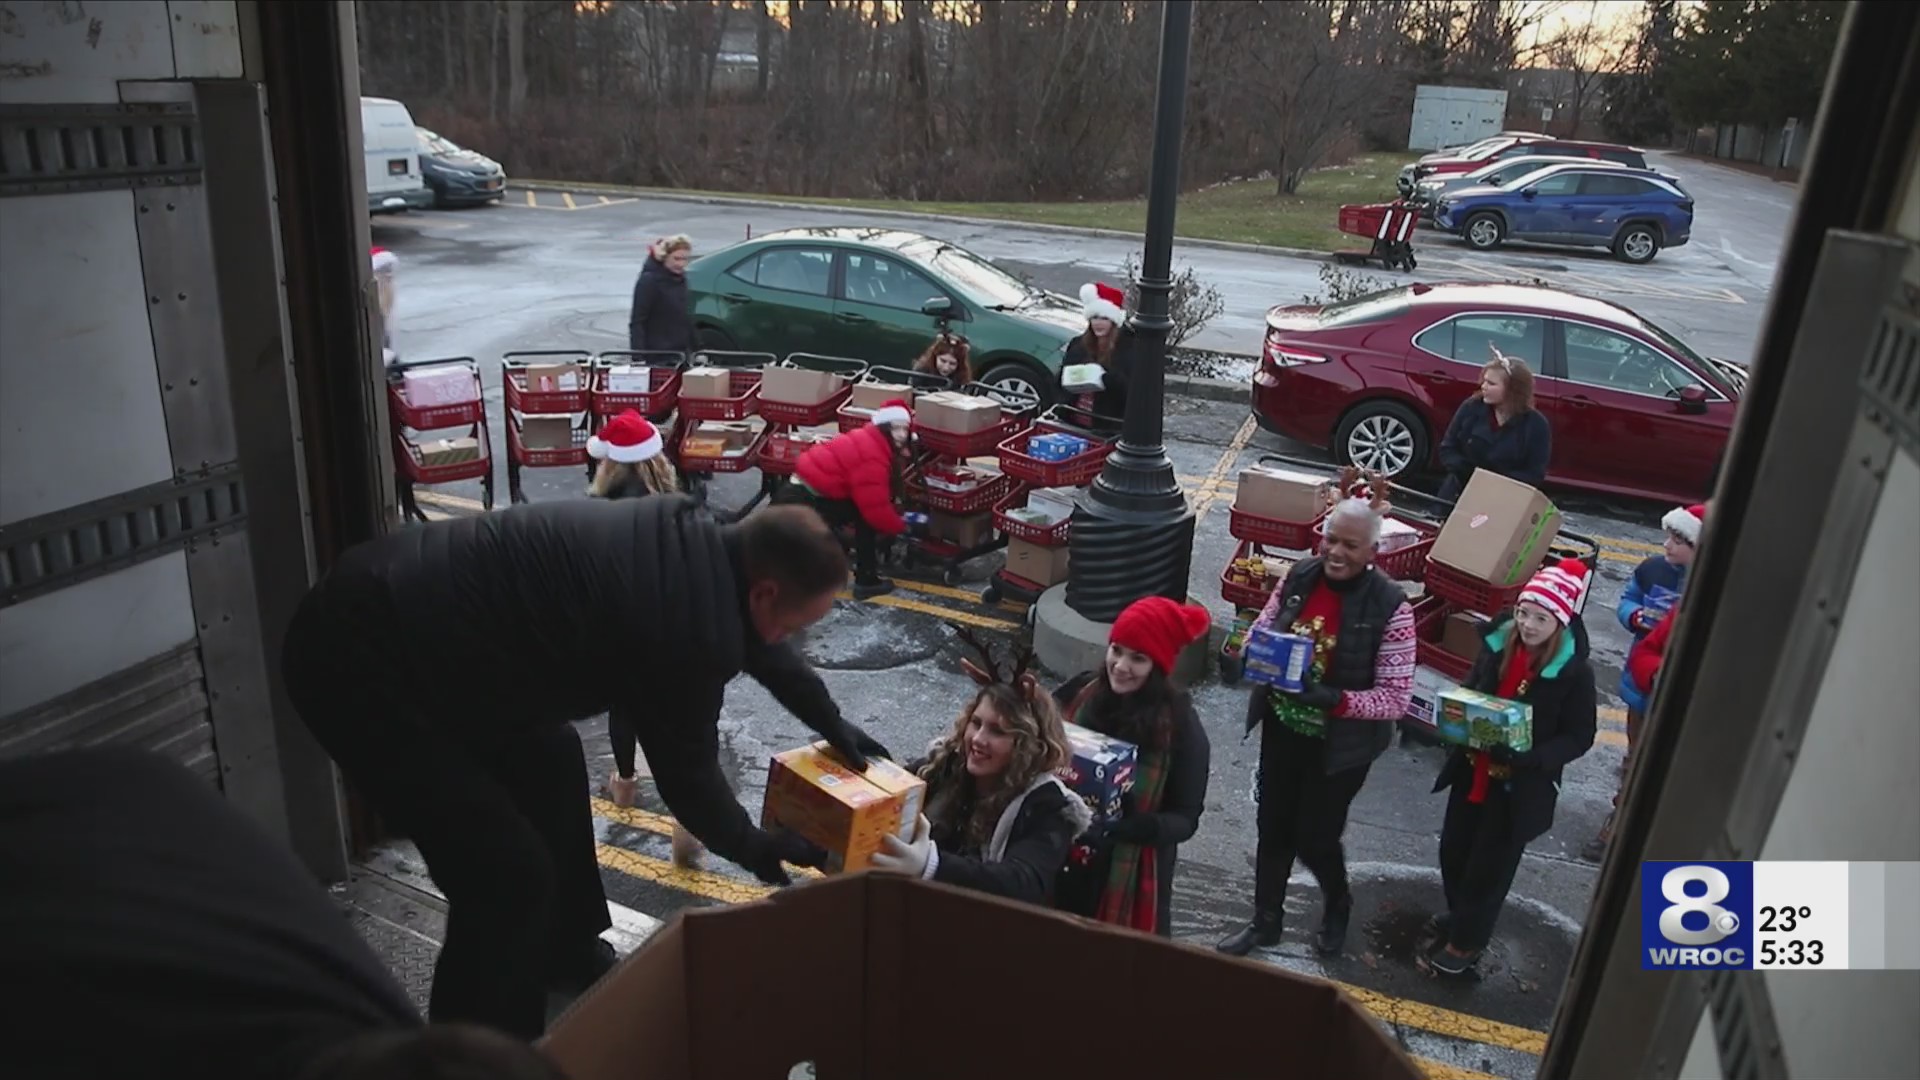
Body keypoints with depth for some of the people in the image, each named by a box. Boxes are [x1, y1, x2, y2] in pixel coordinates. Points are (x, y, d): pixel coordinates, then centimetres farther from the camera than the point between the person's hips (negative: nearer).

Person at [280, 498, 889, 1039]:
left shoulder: (696, 542, 1)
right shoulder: (686, 632, -24)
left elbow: (752, 637, 20)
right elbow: (686, 776, -7)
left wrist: (832, 724, 32)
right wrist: (758, 851, 12)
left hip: (404, 602, 10)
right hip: (362, 662, -10)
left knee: (550, 765, 21)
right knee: (511, 876, -5)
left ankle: (564, 952, 41)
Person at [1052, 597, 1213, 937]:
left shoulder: (1181, 727, -12)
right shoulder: (1080, 692, -6)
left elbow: (1185, 819, -10)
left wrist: (1130, 826, -27)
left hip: (1128, 881, -3)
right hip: (1059, 865, 3)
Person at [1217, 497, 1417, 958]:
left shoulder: (1390, 607, -21)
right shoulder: (1299, 576, -7)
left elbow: (1396, 698, -19)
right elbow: (1258, 633, 5)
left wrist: (1335, 699, -32)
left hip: (1339, 745, -4)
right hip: (1281, 730, 4)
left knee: (1314, 838, 10)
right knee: (1273, 829, 17)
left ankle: (1338, 906, 44)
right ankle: (1265, 921, 39)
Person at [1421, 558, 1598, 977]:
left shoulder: (1574, 672, -18)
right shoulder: (1498, 645, -6)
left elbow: (1579, 737, -13)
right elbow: (1468, 693, 8)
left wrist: (1530, 757, -28)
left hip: (1520, 787, -5)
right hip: (1472, 773, 5)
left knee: (1489, 867, 9)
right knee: (1453, 851, 18)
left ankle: (1465, 942, 30)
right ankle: (1460, 917, 45)